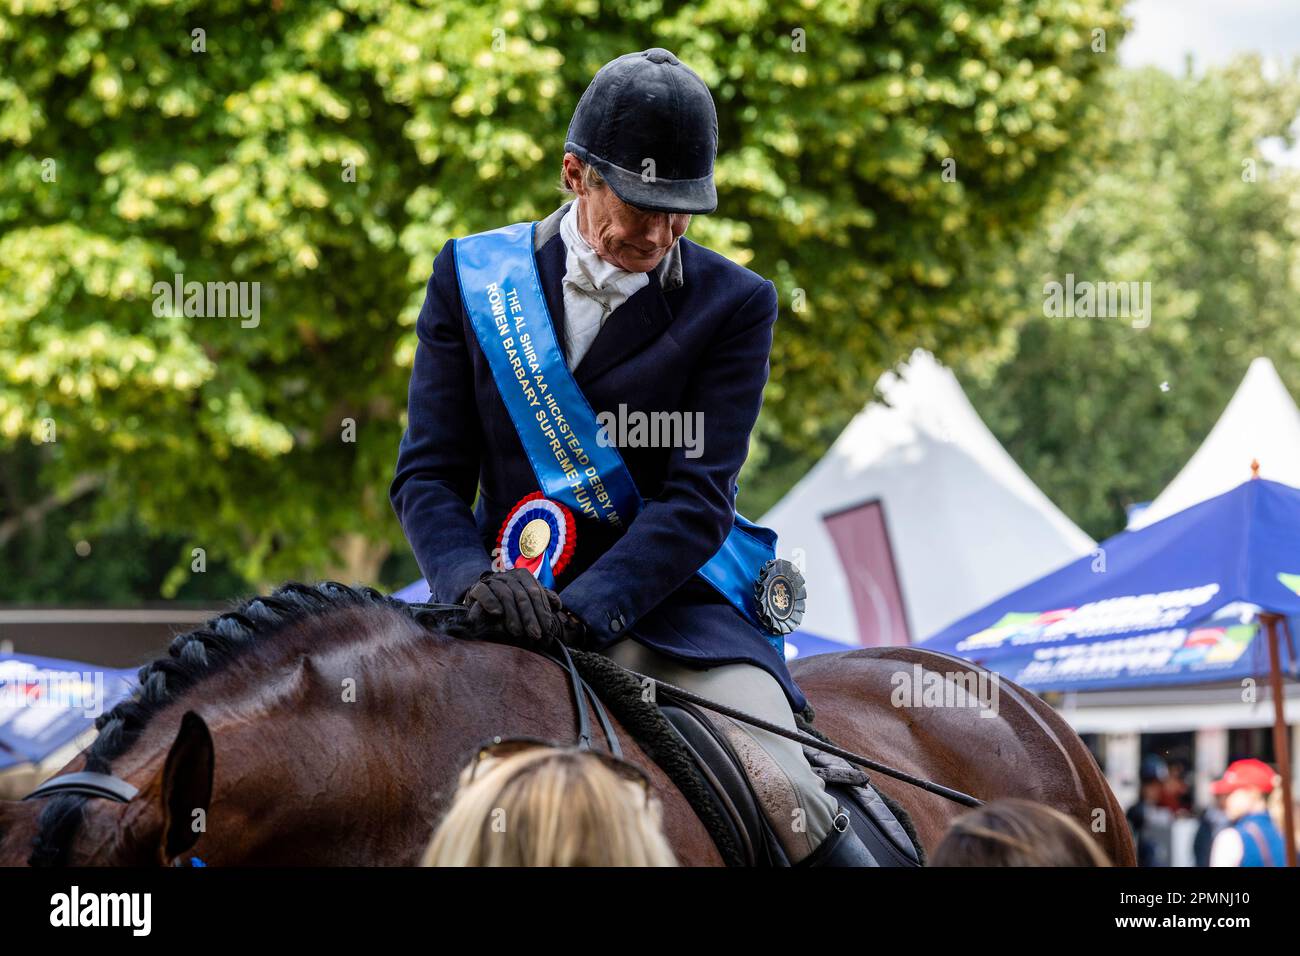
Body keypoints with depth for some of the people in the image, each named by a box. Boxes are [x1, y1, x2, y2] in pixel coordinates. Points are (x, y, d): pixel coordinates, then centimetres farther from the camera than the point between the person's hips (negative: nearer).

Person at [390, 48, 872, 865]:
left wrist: (583, 611, -23)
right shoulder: (472, 277, 6)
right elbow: (429, 473, 2)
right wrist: (472, 580, -20)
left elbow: (699, 498, -8)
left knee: (783, 792, -23)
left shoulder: (733, 303, 0)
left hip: (676, 607, -2)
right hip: (513, 606, 2)